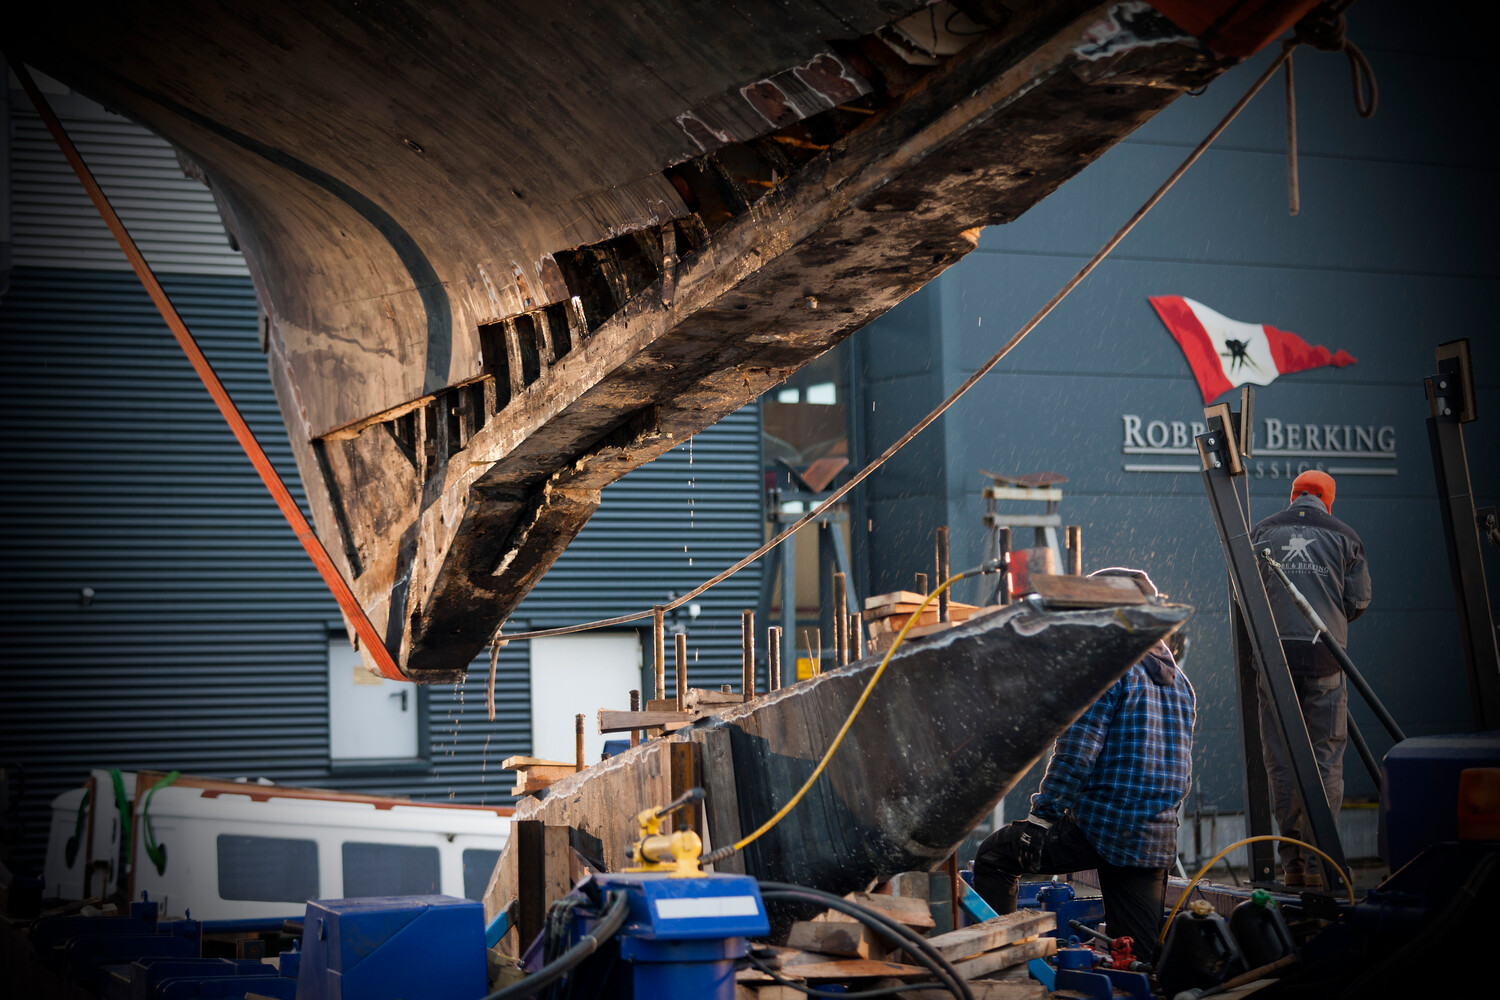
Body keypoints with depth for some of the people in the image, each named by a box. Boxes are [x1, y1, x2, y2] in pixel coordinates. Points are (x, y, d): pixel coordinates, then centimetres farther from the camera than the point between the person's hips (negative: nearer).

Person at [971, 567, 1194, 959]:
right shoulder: (1178, 678, 18)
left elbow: (1077, 753, -17)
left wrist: (1044, 813, -10)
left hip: (1103, 824, -8)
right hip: (1157, 838, 8)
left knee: (995, 855, 4)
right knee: (1144, 955, 10)